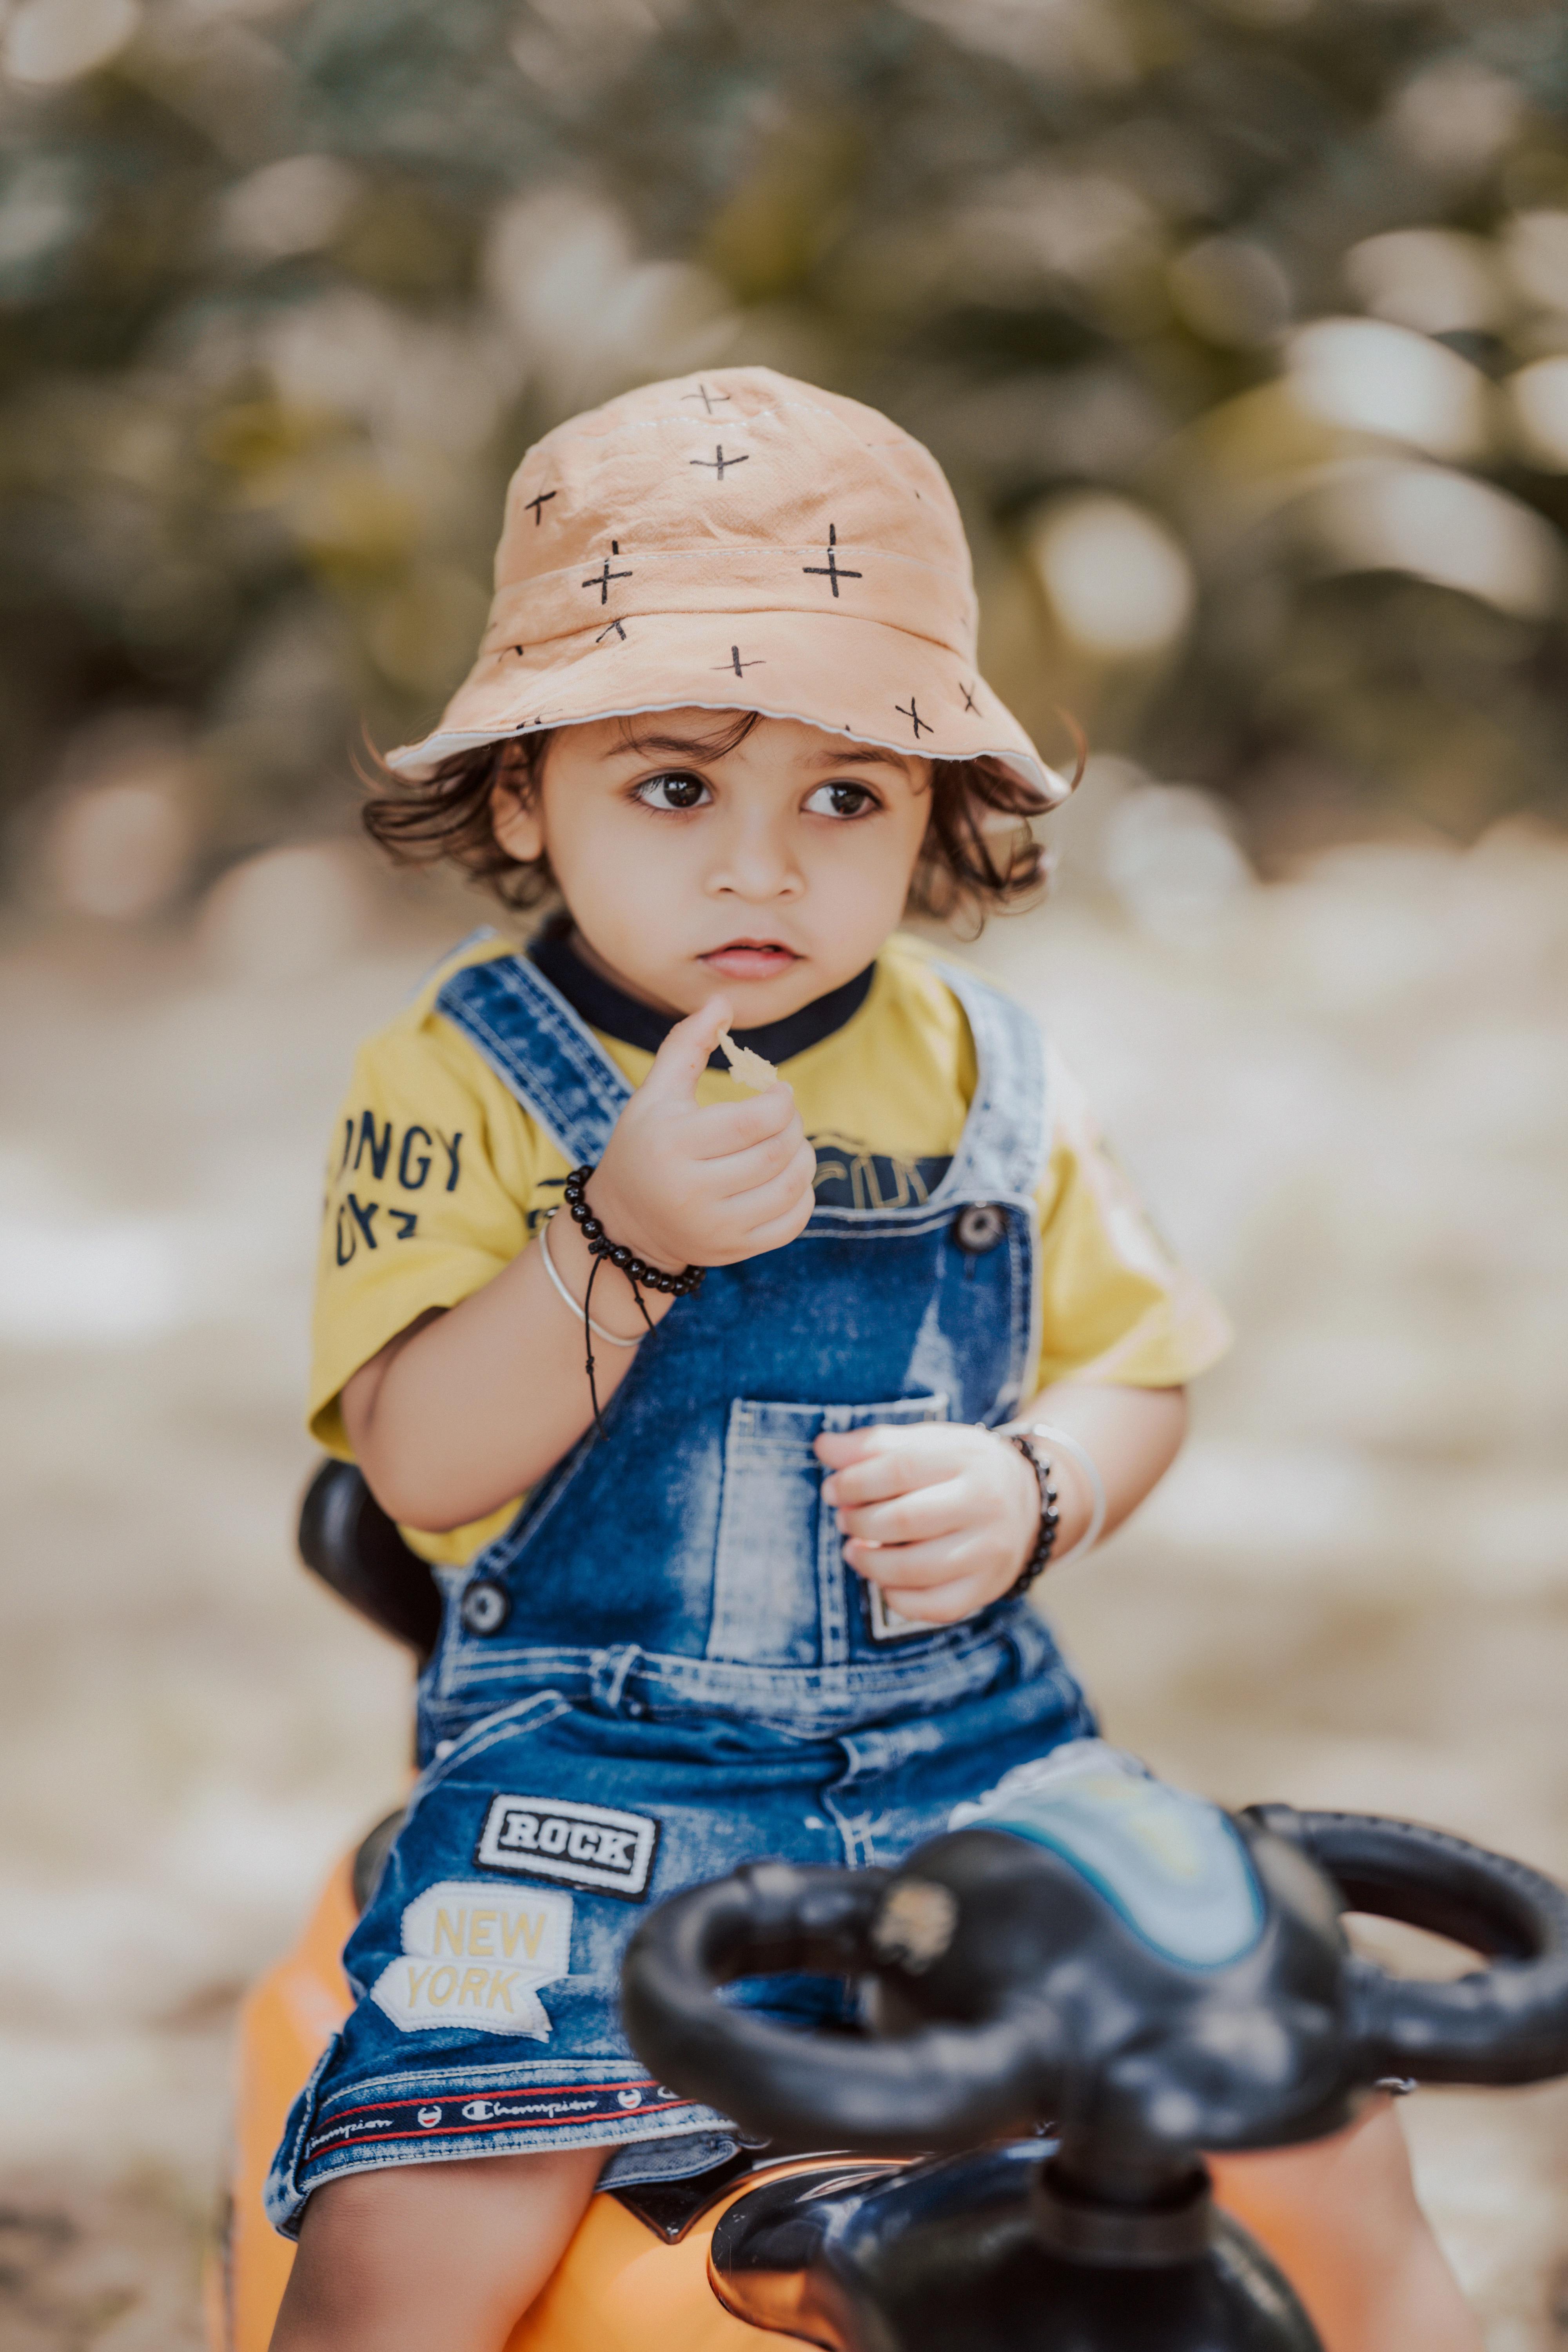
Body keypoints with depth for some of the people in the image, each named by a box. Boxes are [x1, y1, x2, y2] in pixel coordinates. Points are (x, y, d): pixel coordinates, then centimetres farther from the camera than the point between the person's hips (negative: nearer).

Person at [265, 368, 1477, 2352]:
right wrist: (625, 1239, -26)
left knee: (1321, 2135, -4)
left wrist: (1031, 1484, -12)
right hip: (592, 1782, -3)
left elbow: (1140, 1364, 10)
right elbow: (419, 1461, -12)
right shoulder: (462, 1084, -6)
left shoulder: (984, 1076, 5)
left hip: (972, 1749, 3)